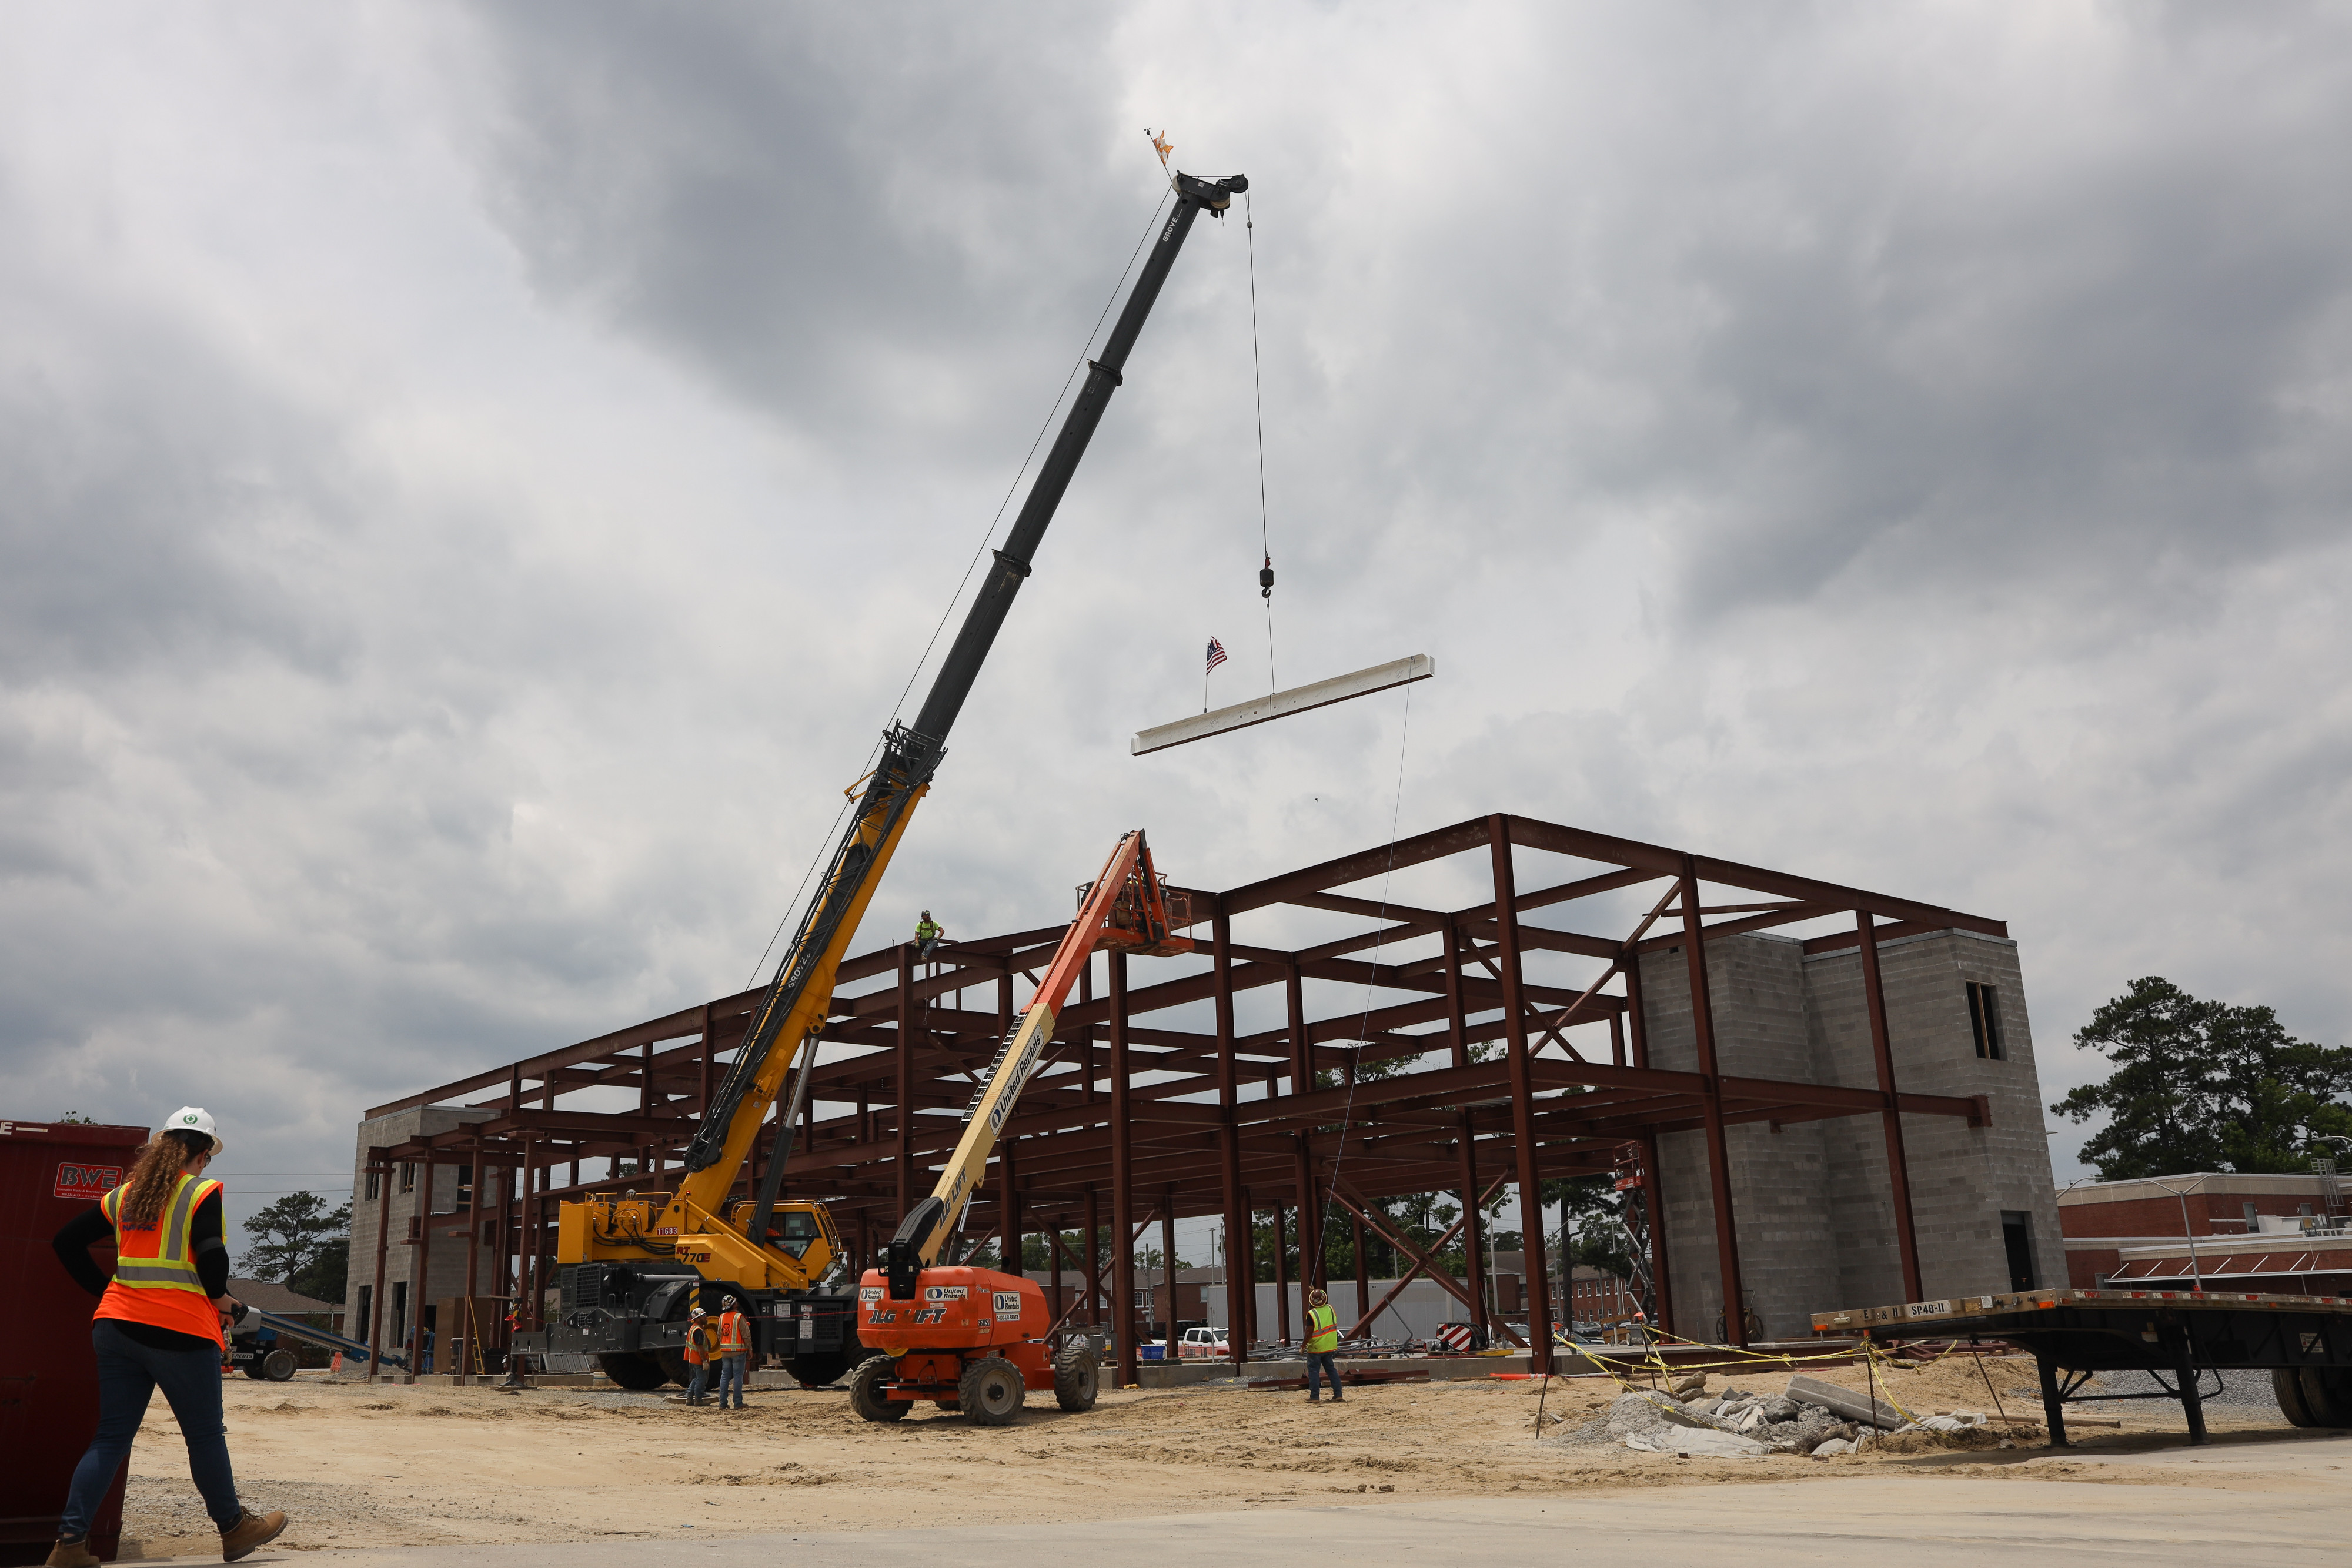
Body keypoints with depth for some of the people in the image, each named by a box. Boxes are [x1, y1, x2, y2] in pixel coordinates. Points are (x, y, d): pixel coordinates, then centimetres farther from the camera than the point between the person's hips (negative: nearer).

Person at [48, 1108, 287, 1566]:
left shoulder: (125, 1194, 12)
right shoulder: (202, 1193, -7)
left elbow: (67, 1242, 15)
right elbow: (211, 1254, -21)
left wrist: (104, 1290, 17)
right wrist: (220, 1297, -3)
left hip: (117, 1327, 6)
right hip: (180, 1331, -6)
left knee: (111, 1438, 12)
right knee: (206, 1435, 9)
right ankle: (234, 1528, 24)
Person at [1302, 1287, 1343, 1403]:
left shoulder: (1312, 1314, -20)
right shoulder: (1330, 1309, -2)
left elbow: (1309, 1333, -20)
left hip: (1315, 1348, -6)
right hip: (1330, 1347, 6)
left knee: (1313, 1371, 3)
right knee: (1331, 1369, 14)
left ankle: (1315, 1397, 3)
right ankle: (1338, 1394, 12)